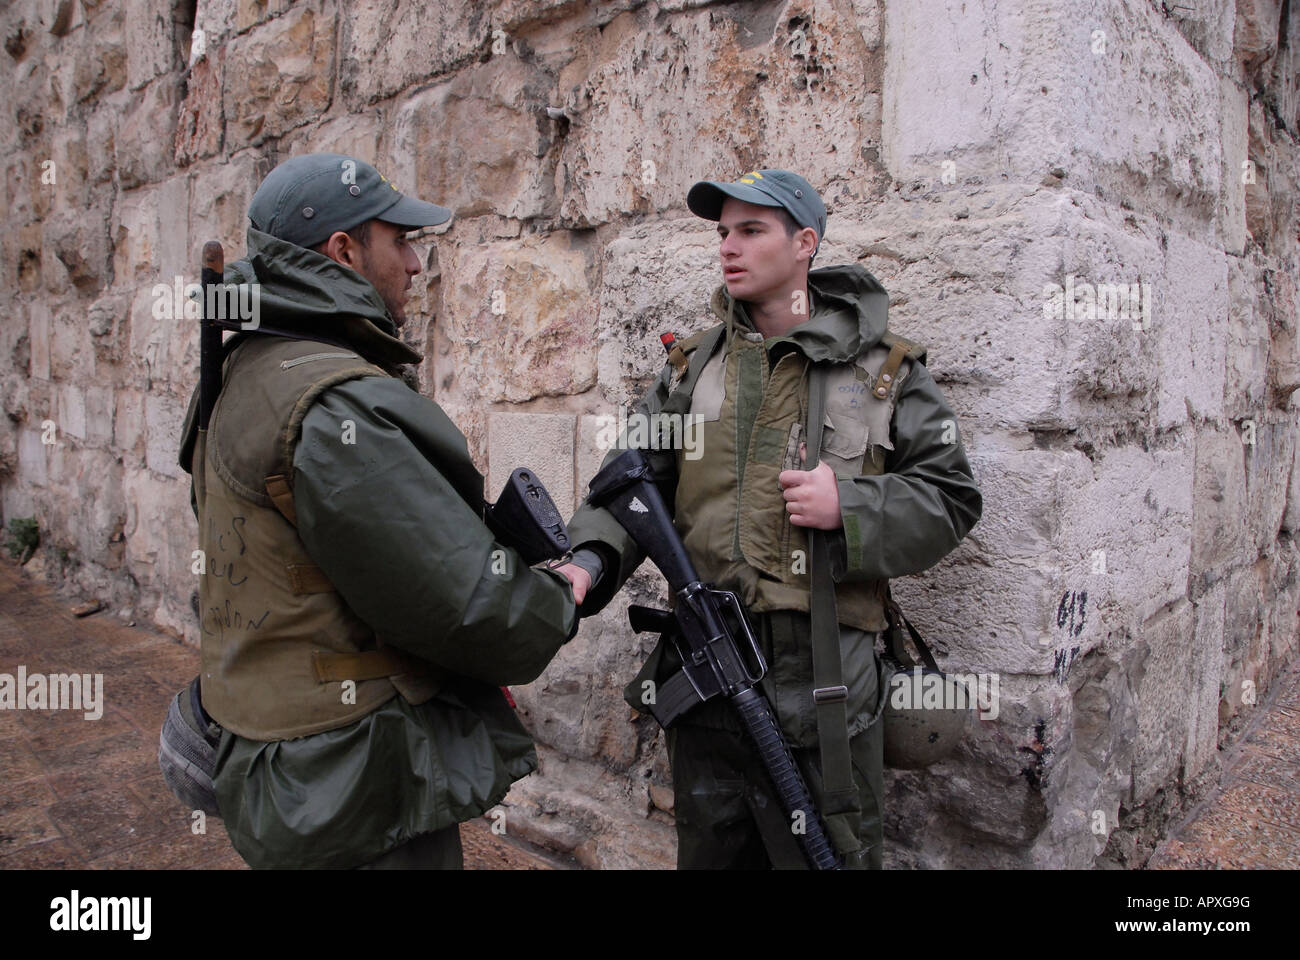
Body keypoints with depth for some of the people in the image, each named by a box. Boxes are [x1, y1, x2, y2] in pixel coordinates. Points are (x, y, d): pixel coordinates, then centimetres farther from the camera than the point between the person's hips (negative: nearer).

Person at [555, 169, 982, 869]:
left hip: (824, 683, -3)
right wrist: (590, 560, -16)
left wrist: (850, 505, -16)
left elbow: (951, 499, 1)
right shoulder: (693, 368, 10)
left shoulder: (883, 369, 1)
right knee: (708, 850, 21)